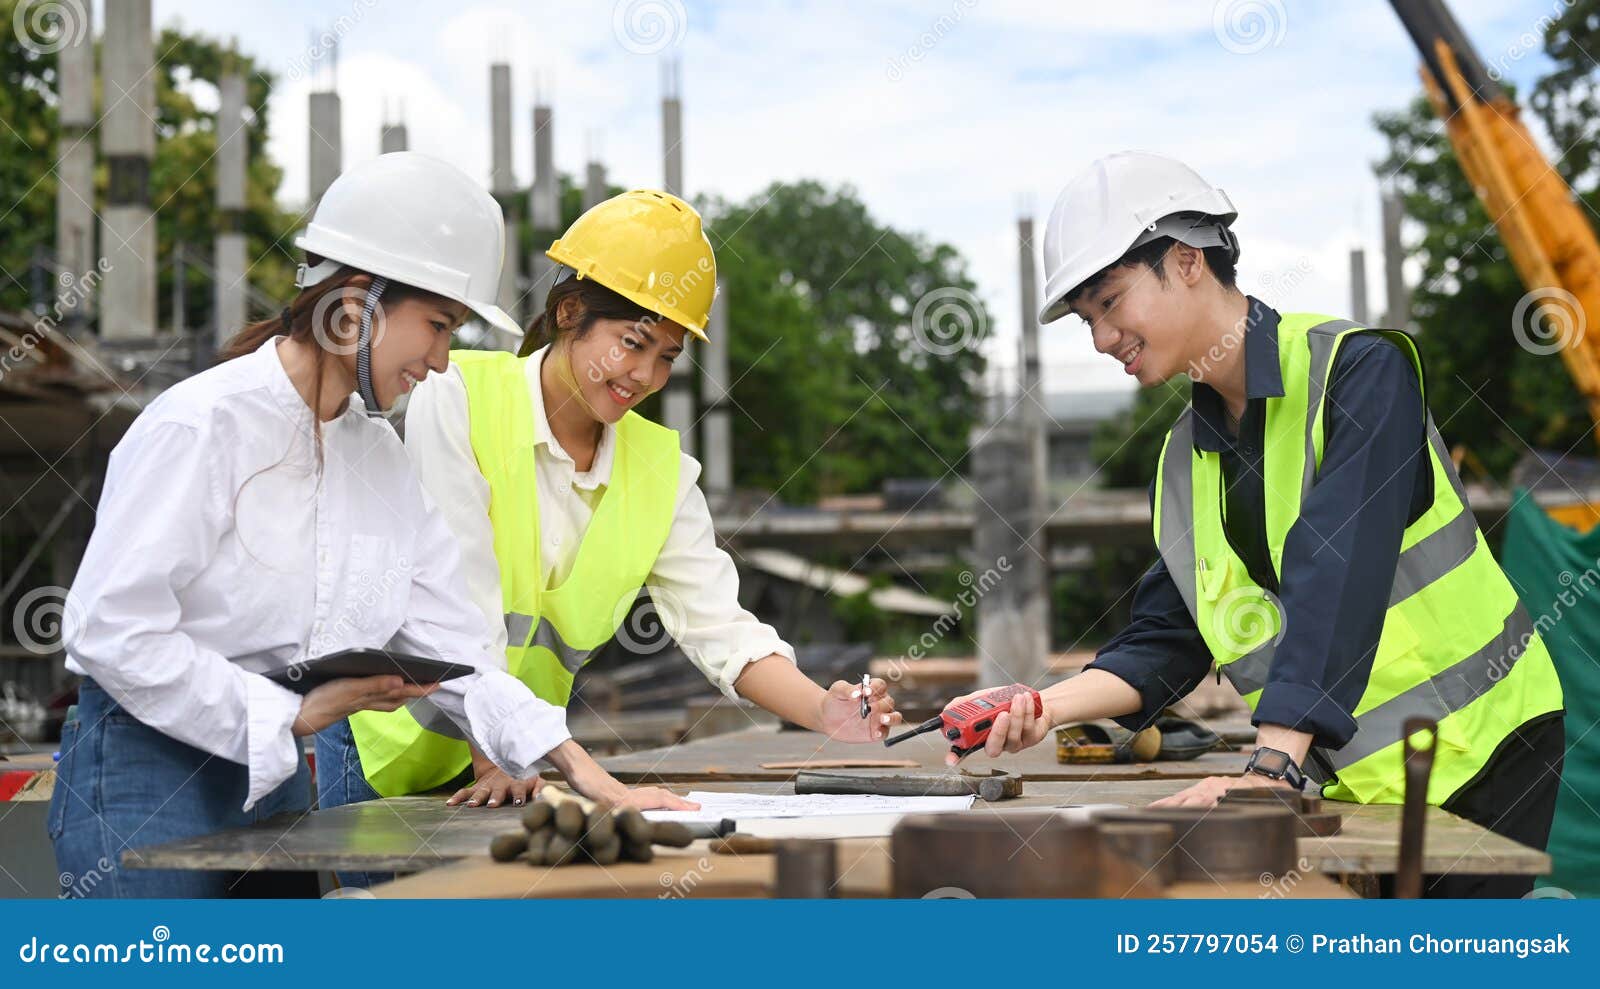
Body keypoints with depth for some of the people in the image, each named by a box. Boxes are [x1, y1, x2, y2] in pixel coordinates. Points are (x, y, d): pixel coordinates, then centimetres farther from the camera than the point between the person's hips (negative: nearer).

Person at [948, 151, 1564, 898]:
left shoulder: (1356, 369, -15)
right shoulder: (1185, 458, 7)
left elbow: (1337, 576, -27)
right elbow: (1164, 641, 6)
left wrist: (1274, 765, -34)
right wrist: (1047, 708, -13)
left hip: (1477, 752, -6)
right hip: (1355, 781, 6)